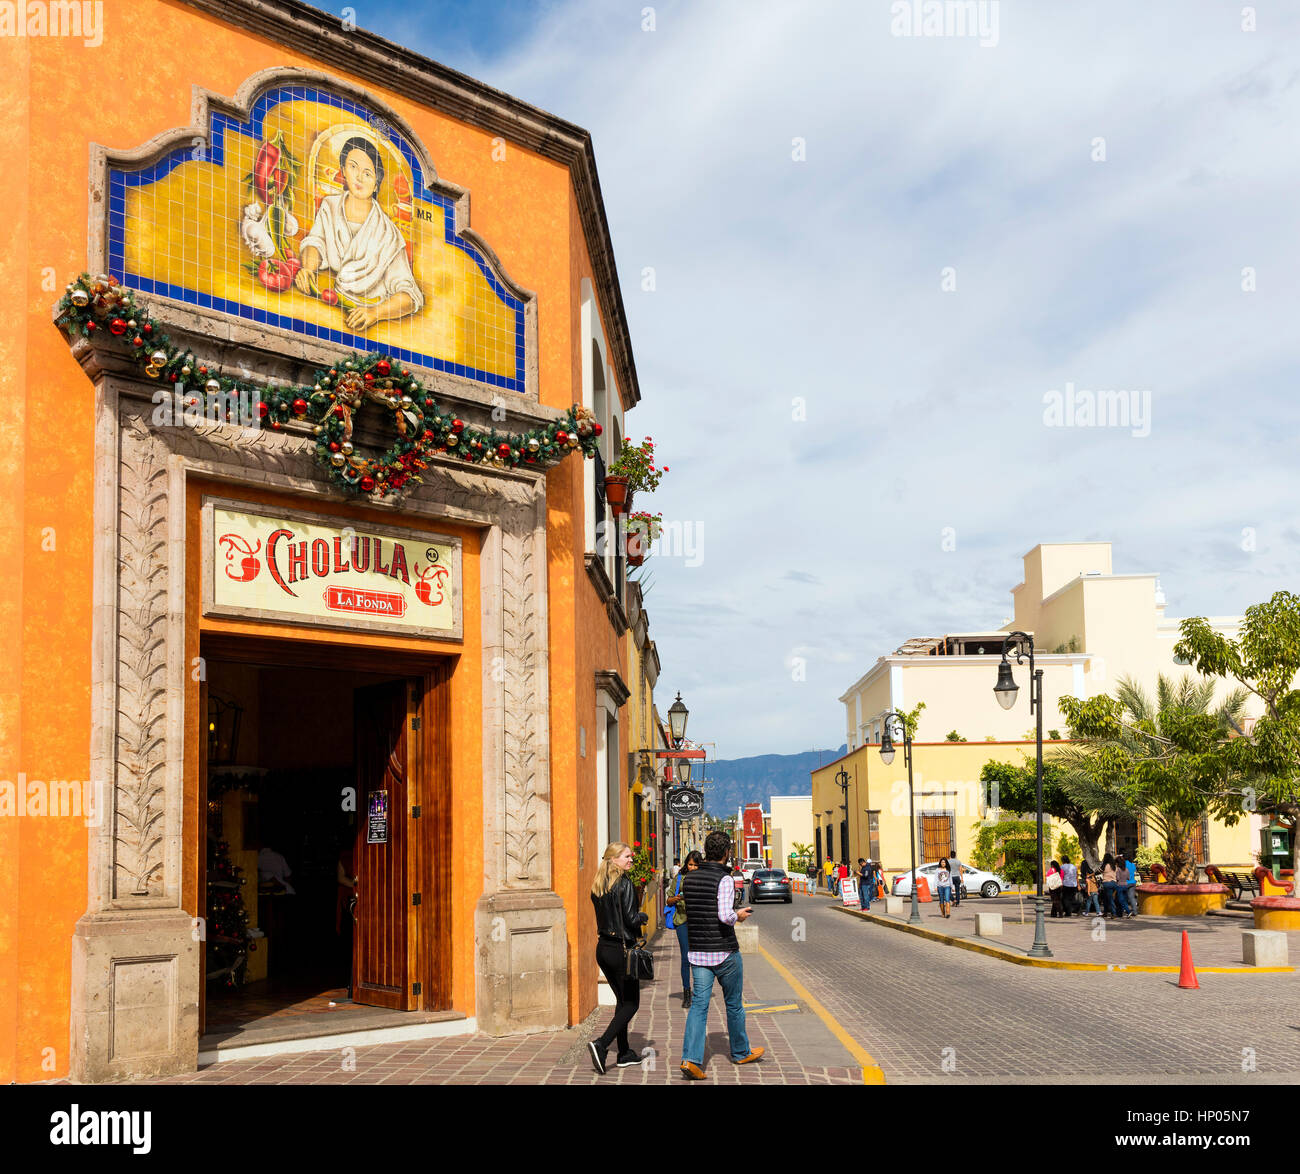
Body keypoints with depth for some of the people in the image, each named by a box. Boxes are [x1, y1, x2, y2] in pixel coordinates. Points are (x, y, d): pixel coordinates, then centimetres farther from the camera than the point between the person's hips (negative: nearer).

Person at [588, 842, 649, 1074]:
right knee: (631, 1003, 2)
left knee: (622, 1000, 17)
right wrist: (643, 916, 2)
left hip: (603, 948, 8)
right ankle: (601, 1044, -13)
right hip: (621, 949, -8)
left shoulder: (598, 885, 9)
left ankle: (625, 1054, 19)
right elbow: (631, 919, -20)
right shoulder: (624, 884, -15)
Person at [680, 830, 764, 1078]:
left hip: (698, 952, 5)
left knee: (699, 1004, 1)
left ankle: (691, 1058, -13)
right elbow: (724, 916, -25)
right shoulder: (723, 879, -15)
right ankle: (741, 1052, 30)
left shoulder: (689, 878, 5)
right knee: (734, 1004, 13)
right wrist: (738, 915, -3)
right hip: (725, 952, -5)